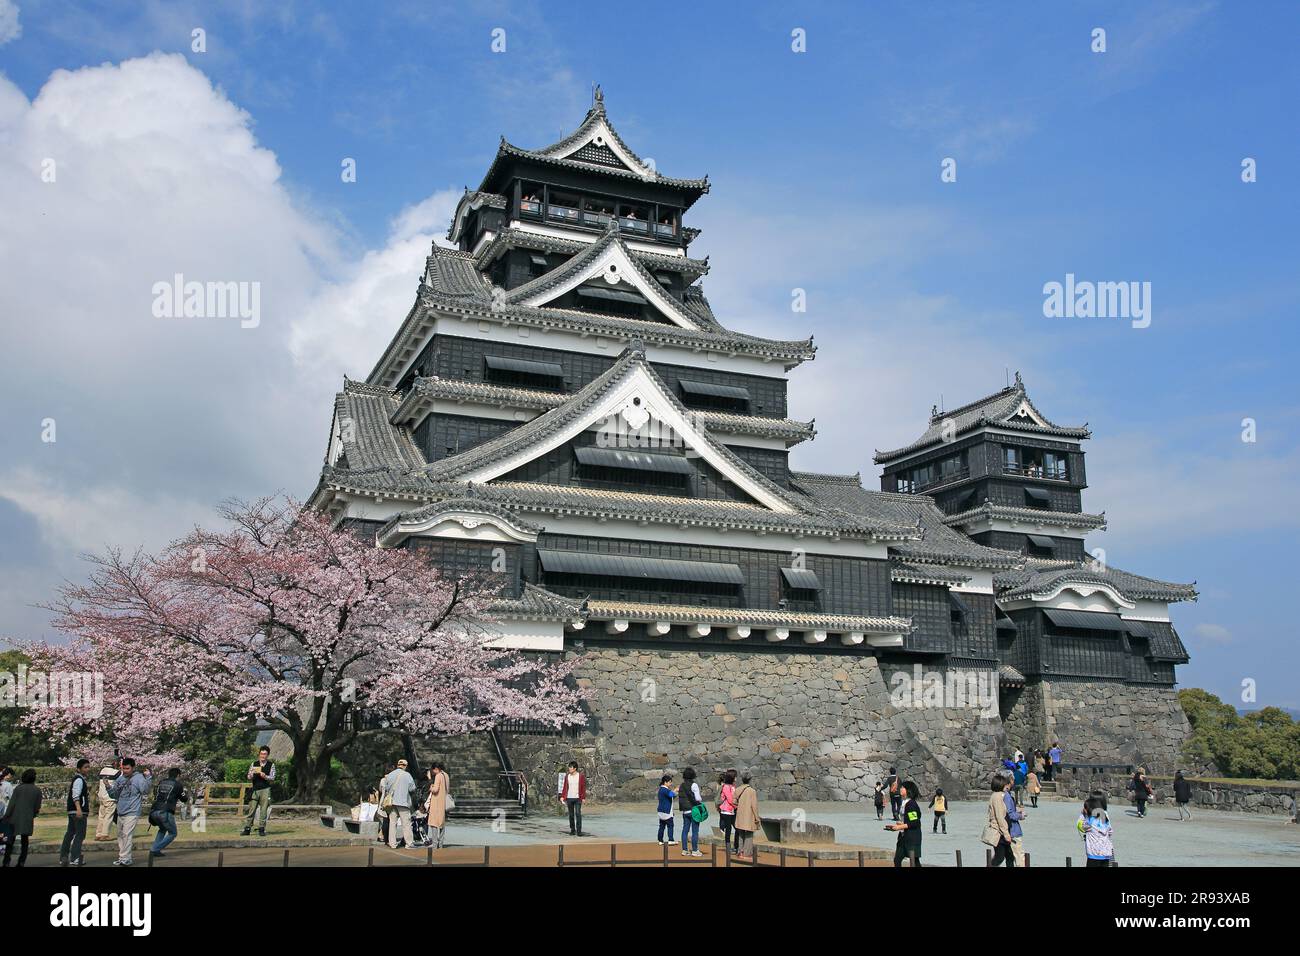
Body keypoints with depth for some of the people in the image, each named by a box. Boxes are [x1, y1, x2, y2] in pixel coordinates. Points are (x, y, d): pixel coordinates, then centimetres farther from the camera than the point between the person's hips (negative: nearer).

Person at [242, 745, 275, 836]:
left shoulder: (271, 765, 4)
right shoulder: (254, 764, 9)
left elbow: (272, 777, -1)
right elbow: (249, 777, 5)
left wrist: (265, 776, -20)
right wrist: (252, 773, -17)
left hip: (265, 790, -1)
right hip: (255, 789, 1)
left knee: (263, 810, -3)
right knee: (251, 809, -2)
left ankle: (261, 829, 3)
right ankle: (247, 829, 1)